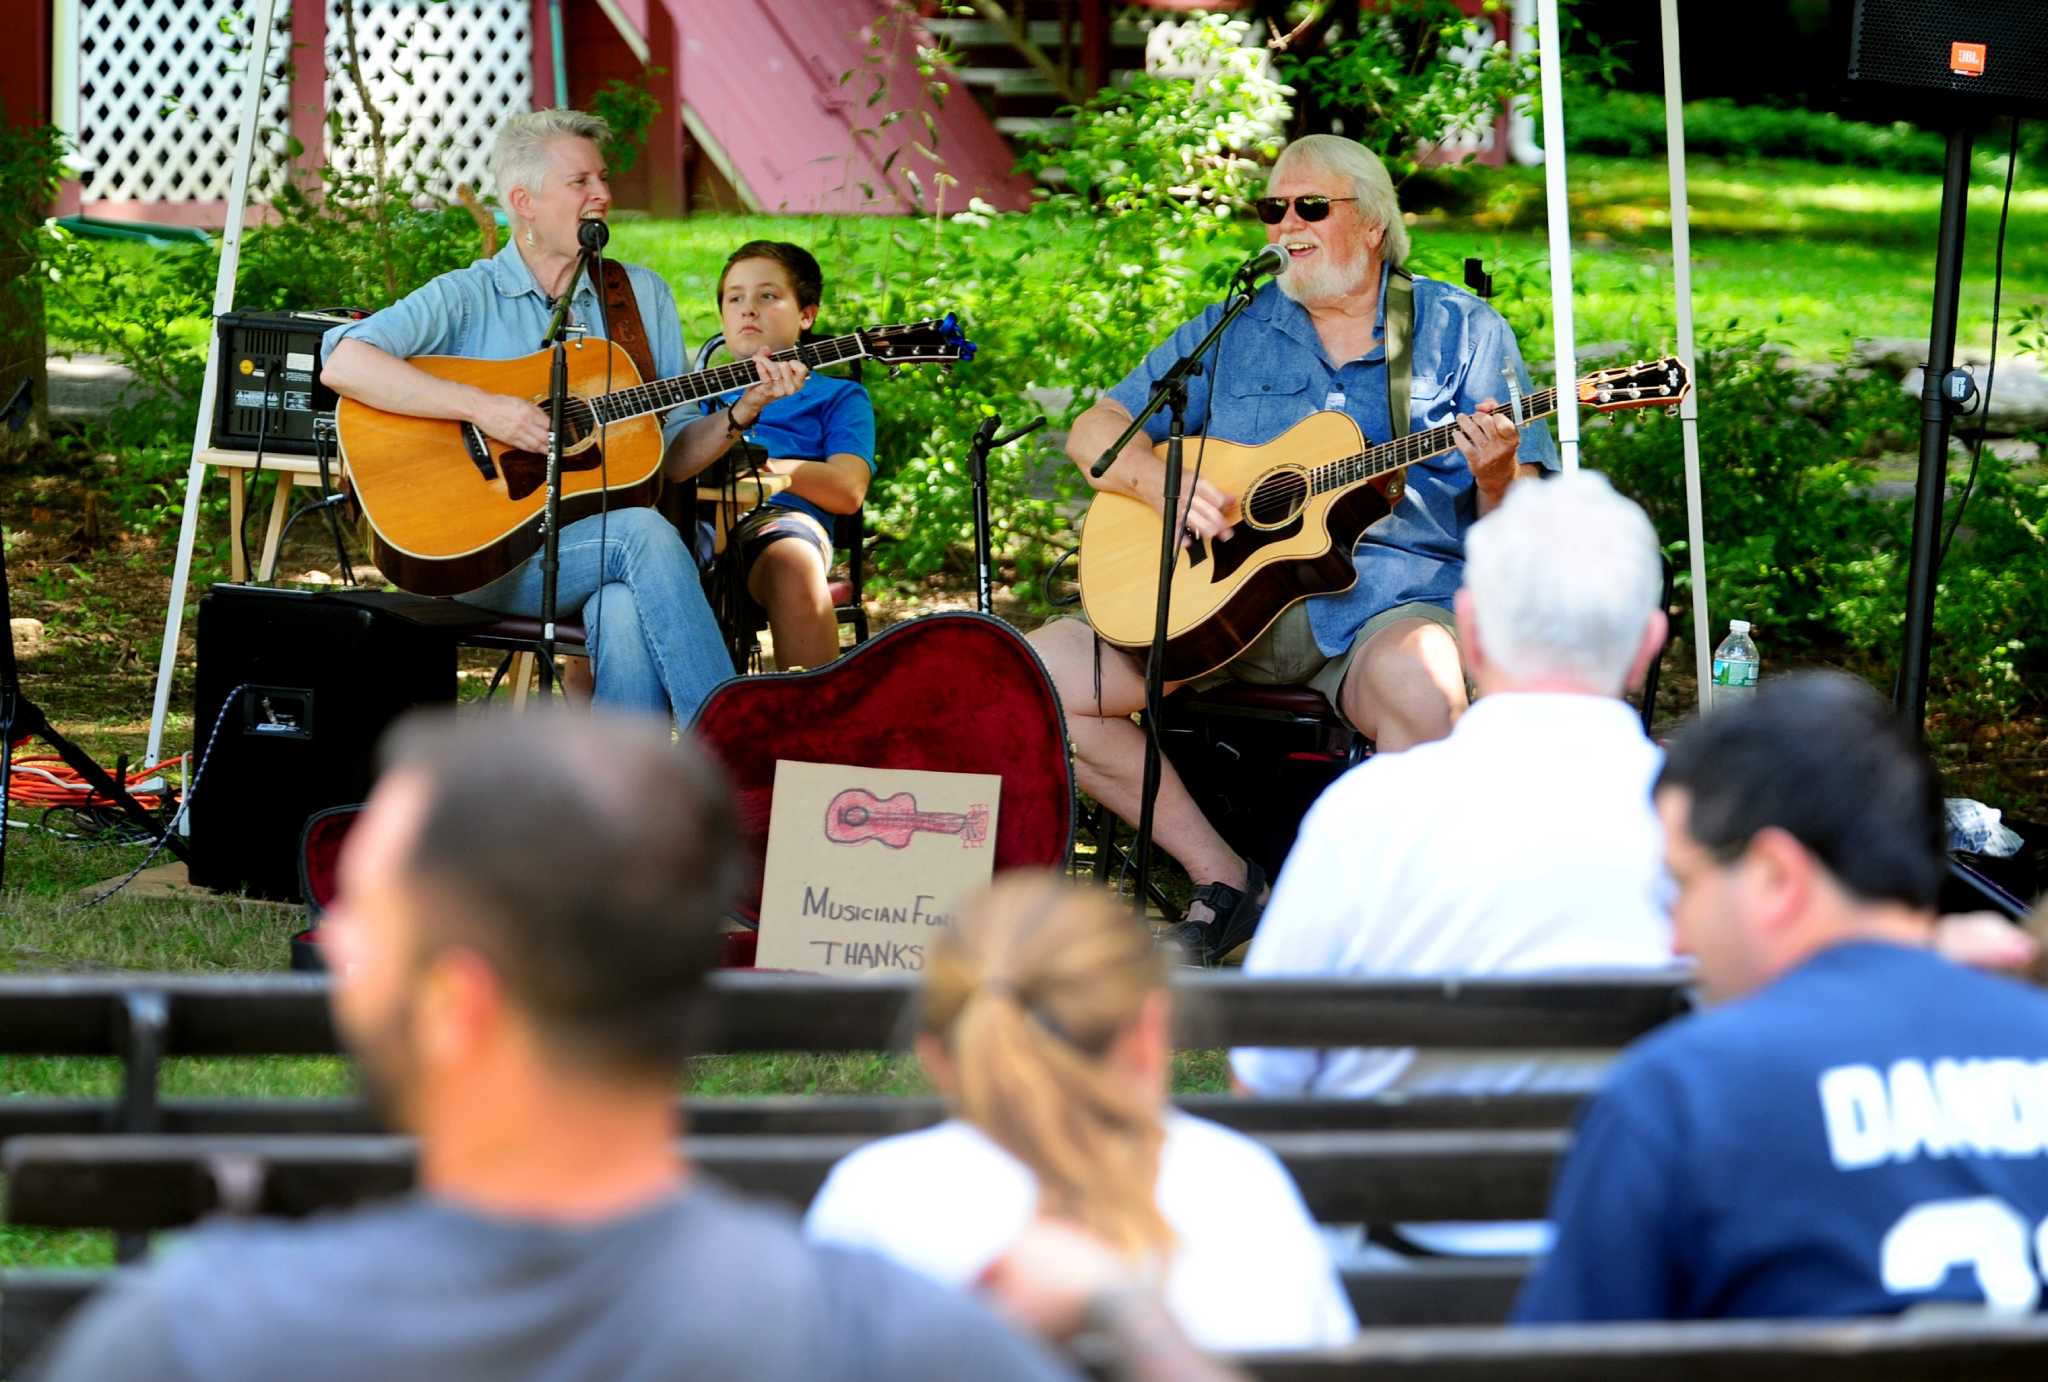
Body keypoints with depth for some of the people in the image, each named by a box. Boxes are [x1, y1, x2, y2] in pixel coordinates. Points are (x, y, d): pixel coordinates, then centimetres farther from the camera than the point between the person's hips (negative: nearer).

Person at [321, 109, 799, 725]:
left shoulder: (643, 295, 16)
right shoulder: (466, 298, 1)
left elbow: (671, 458, 16)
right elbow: (342, 362, -15)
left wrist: (742, 414, -4)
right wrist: (481, 407, -21)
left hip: (605, 544, 3)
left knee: (627, 609, -34)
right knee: (642, 532, -31)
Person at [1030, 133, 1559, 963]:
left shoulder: (1461, 330, 7)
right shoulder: (1232, 333, 15)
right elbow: (1095, 433, 13)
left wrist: (1495, 479, -20)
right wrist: (1162, 482, -8)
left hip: (1386, 594, -4)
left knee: (1422, 688, -41)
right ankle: (1219, 877, -4)